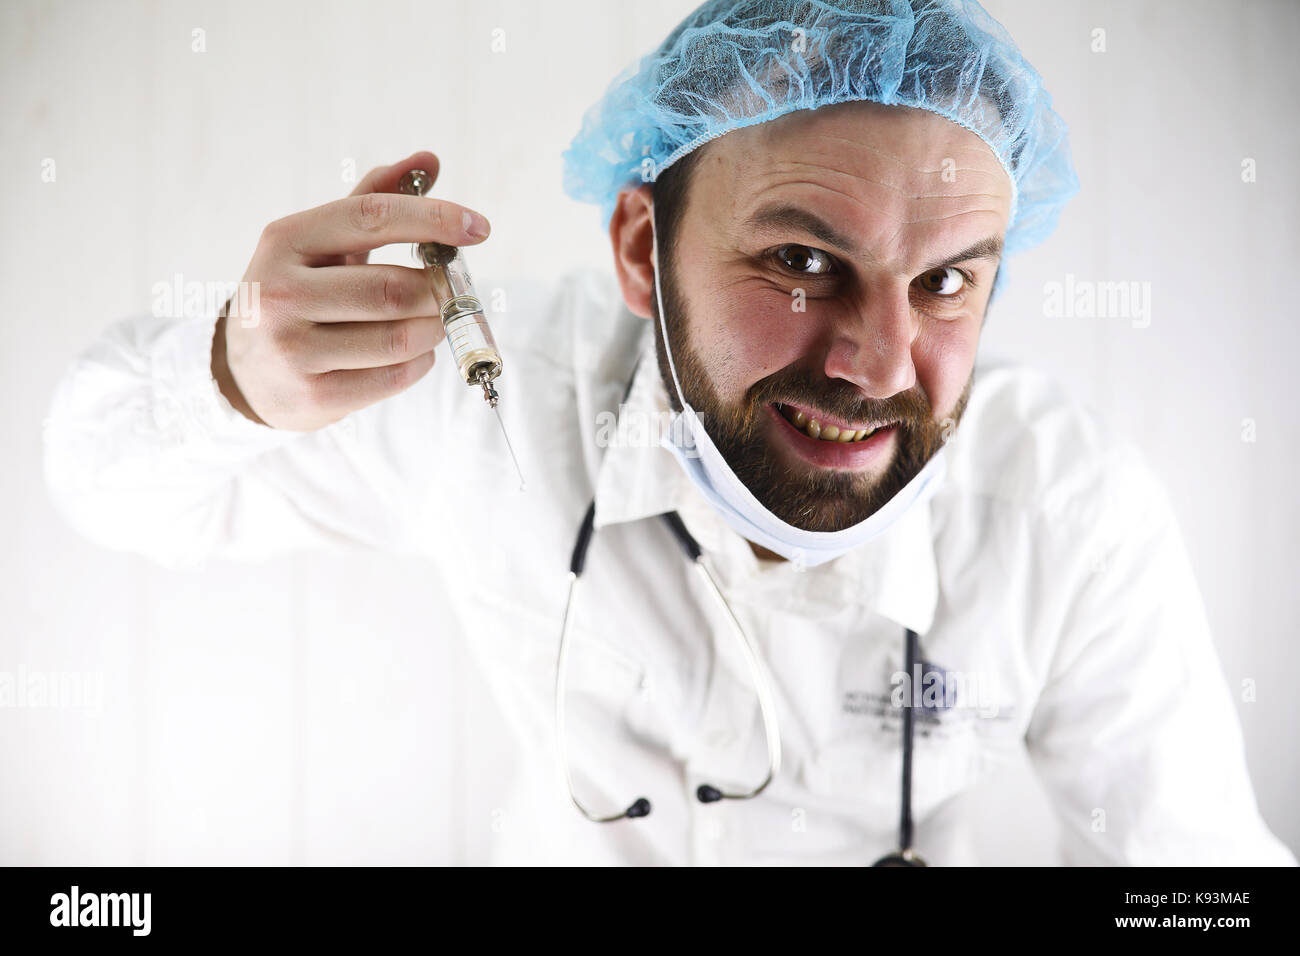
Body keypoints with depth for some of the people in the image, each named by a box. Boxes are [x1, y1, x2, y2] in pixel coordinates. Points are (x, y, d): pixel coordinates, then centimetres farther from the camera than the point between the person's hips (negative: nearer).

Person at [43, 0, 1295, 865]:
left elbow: (1182, 853, -19)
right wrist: (238, 379, -39)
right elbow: (114, 478, -17)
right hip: (563, 845, 1)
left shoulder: (1073, 514, -30)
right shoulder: (485, 387, -28)